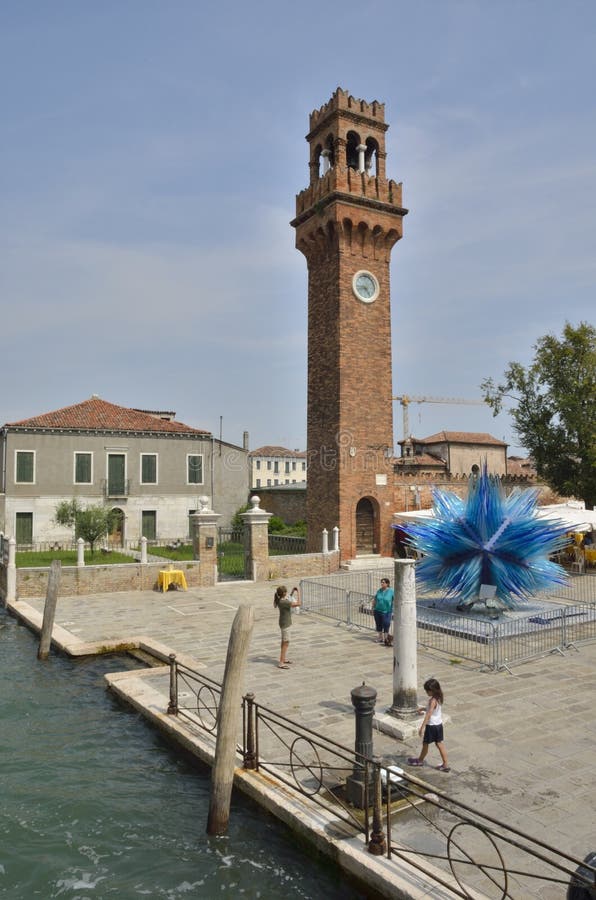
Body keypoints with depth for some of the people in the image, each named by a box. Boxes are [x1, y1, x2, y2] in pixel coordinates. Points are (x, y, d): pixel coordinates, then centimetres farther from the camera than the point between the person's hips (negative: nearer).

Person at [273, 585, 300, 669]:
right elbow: (298, 603, -27)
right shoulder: (283, 602, -28)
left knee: (284, 642, 21)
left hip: (285, 623, 10)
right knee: (286, 643, -5)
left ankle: (284, 658, 35)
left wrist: (293, 593, 8)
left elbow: (290, 600, 21)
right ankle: (281, 663, -2)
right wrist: (298, 593, -17)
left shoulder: (281, 600, -1)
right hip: (285, 624, -10)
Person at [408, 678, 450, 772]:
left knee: (425, 743, 12)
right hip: (439, 724, 8)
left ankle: (420, 760, 31)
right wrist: (423, 708, 15)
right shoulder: (439, 698, 1)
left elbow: (428, 714, -29)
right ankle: (445, 764, 16)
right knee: (439, 743, 15)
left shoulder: (433, 700, -26)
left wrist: (422, 727, -29)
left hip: (431, 725, -8)